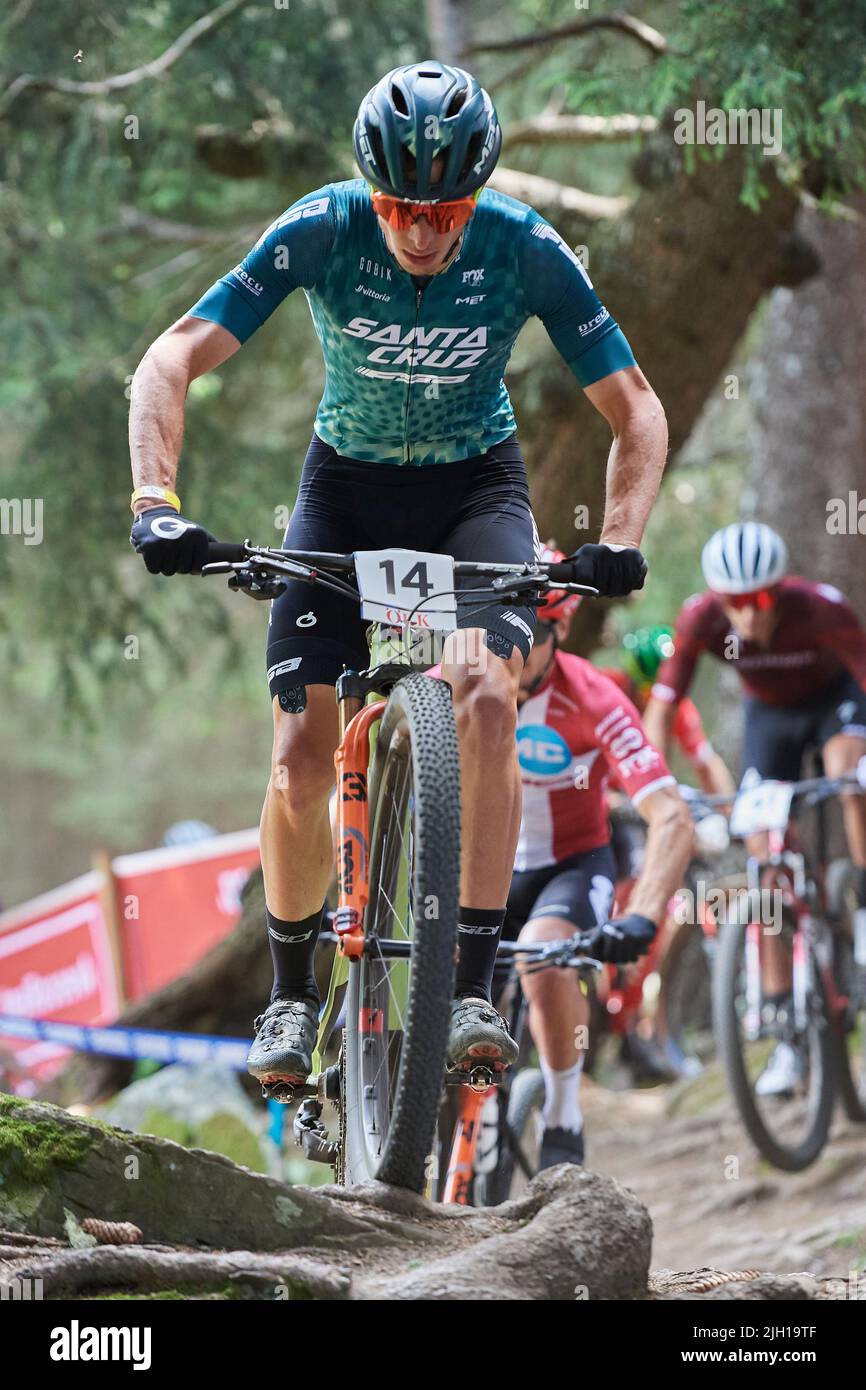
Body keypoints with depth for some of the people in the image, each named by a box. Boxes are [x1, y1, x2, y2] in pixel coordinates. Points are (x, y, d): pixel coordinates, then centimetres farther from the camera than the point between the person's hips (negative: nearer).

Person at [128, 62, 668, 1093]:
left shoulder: (526, 250, -22)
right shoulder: (320, 232, -23)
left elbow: (635, 409, -14)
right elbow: (171, 361, -25)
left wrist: (618, 540, -31)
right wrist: (155, 501, -40)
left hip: (475, 483, -1)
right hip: (350, 483, 1)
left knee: (486, 697, -29)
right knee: (301, 762, -10)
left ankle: (473, 990, -24)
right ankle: (292, 993, 14)